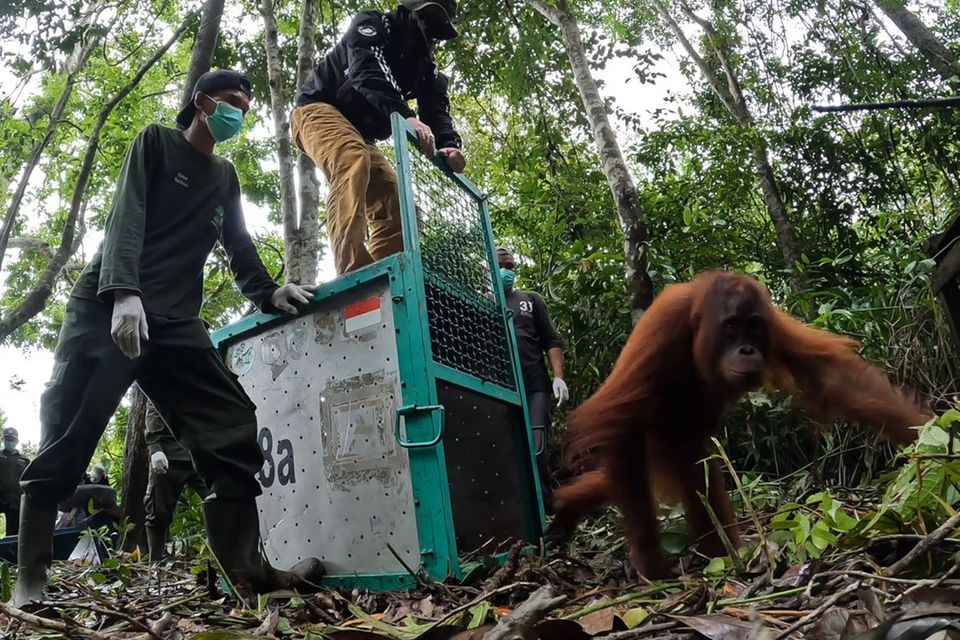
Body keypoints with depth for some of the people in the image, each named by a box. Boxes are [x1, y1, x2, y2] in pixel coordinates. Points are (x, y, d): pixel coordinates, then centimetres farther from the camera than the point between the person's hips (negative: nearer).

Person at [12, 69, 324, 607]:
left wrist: (269, 293, 1)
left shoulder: (226, 177, 25)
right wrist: (125, 293, -22)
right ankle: (30, 580, 3)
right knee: (67, 436, -7)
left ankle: (249, 571, -11)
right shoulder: (157, 142, 9)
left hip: (175, 322, 5)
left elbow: (240, 246, 22)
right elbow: (126, 216, -6)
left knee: (232, 427, -10)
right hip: (109, 308, -4)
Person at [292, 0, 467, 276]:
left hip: (358, 132, 8)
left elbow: (437, 104, -8)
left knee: (394, 202, -8)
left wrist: (448, 145, -32)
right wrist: (406, 116, -47)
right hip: (319, 111, -8)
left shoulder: (424, 64, 10)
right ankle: (354, 271, -52)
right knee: (353, 161, -36)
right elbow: (367, 73, -30)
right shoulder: (370, 26, -9)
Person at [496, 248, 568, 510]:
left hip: (535, 387, 0)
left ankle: (545, 508, 3)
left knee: (538, 452, -7)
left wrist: (558, 377, -1)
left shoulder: (531, 299, 17)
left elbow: (551, 341, 11)